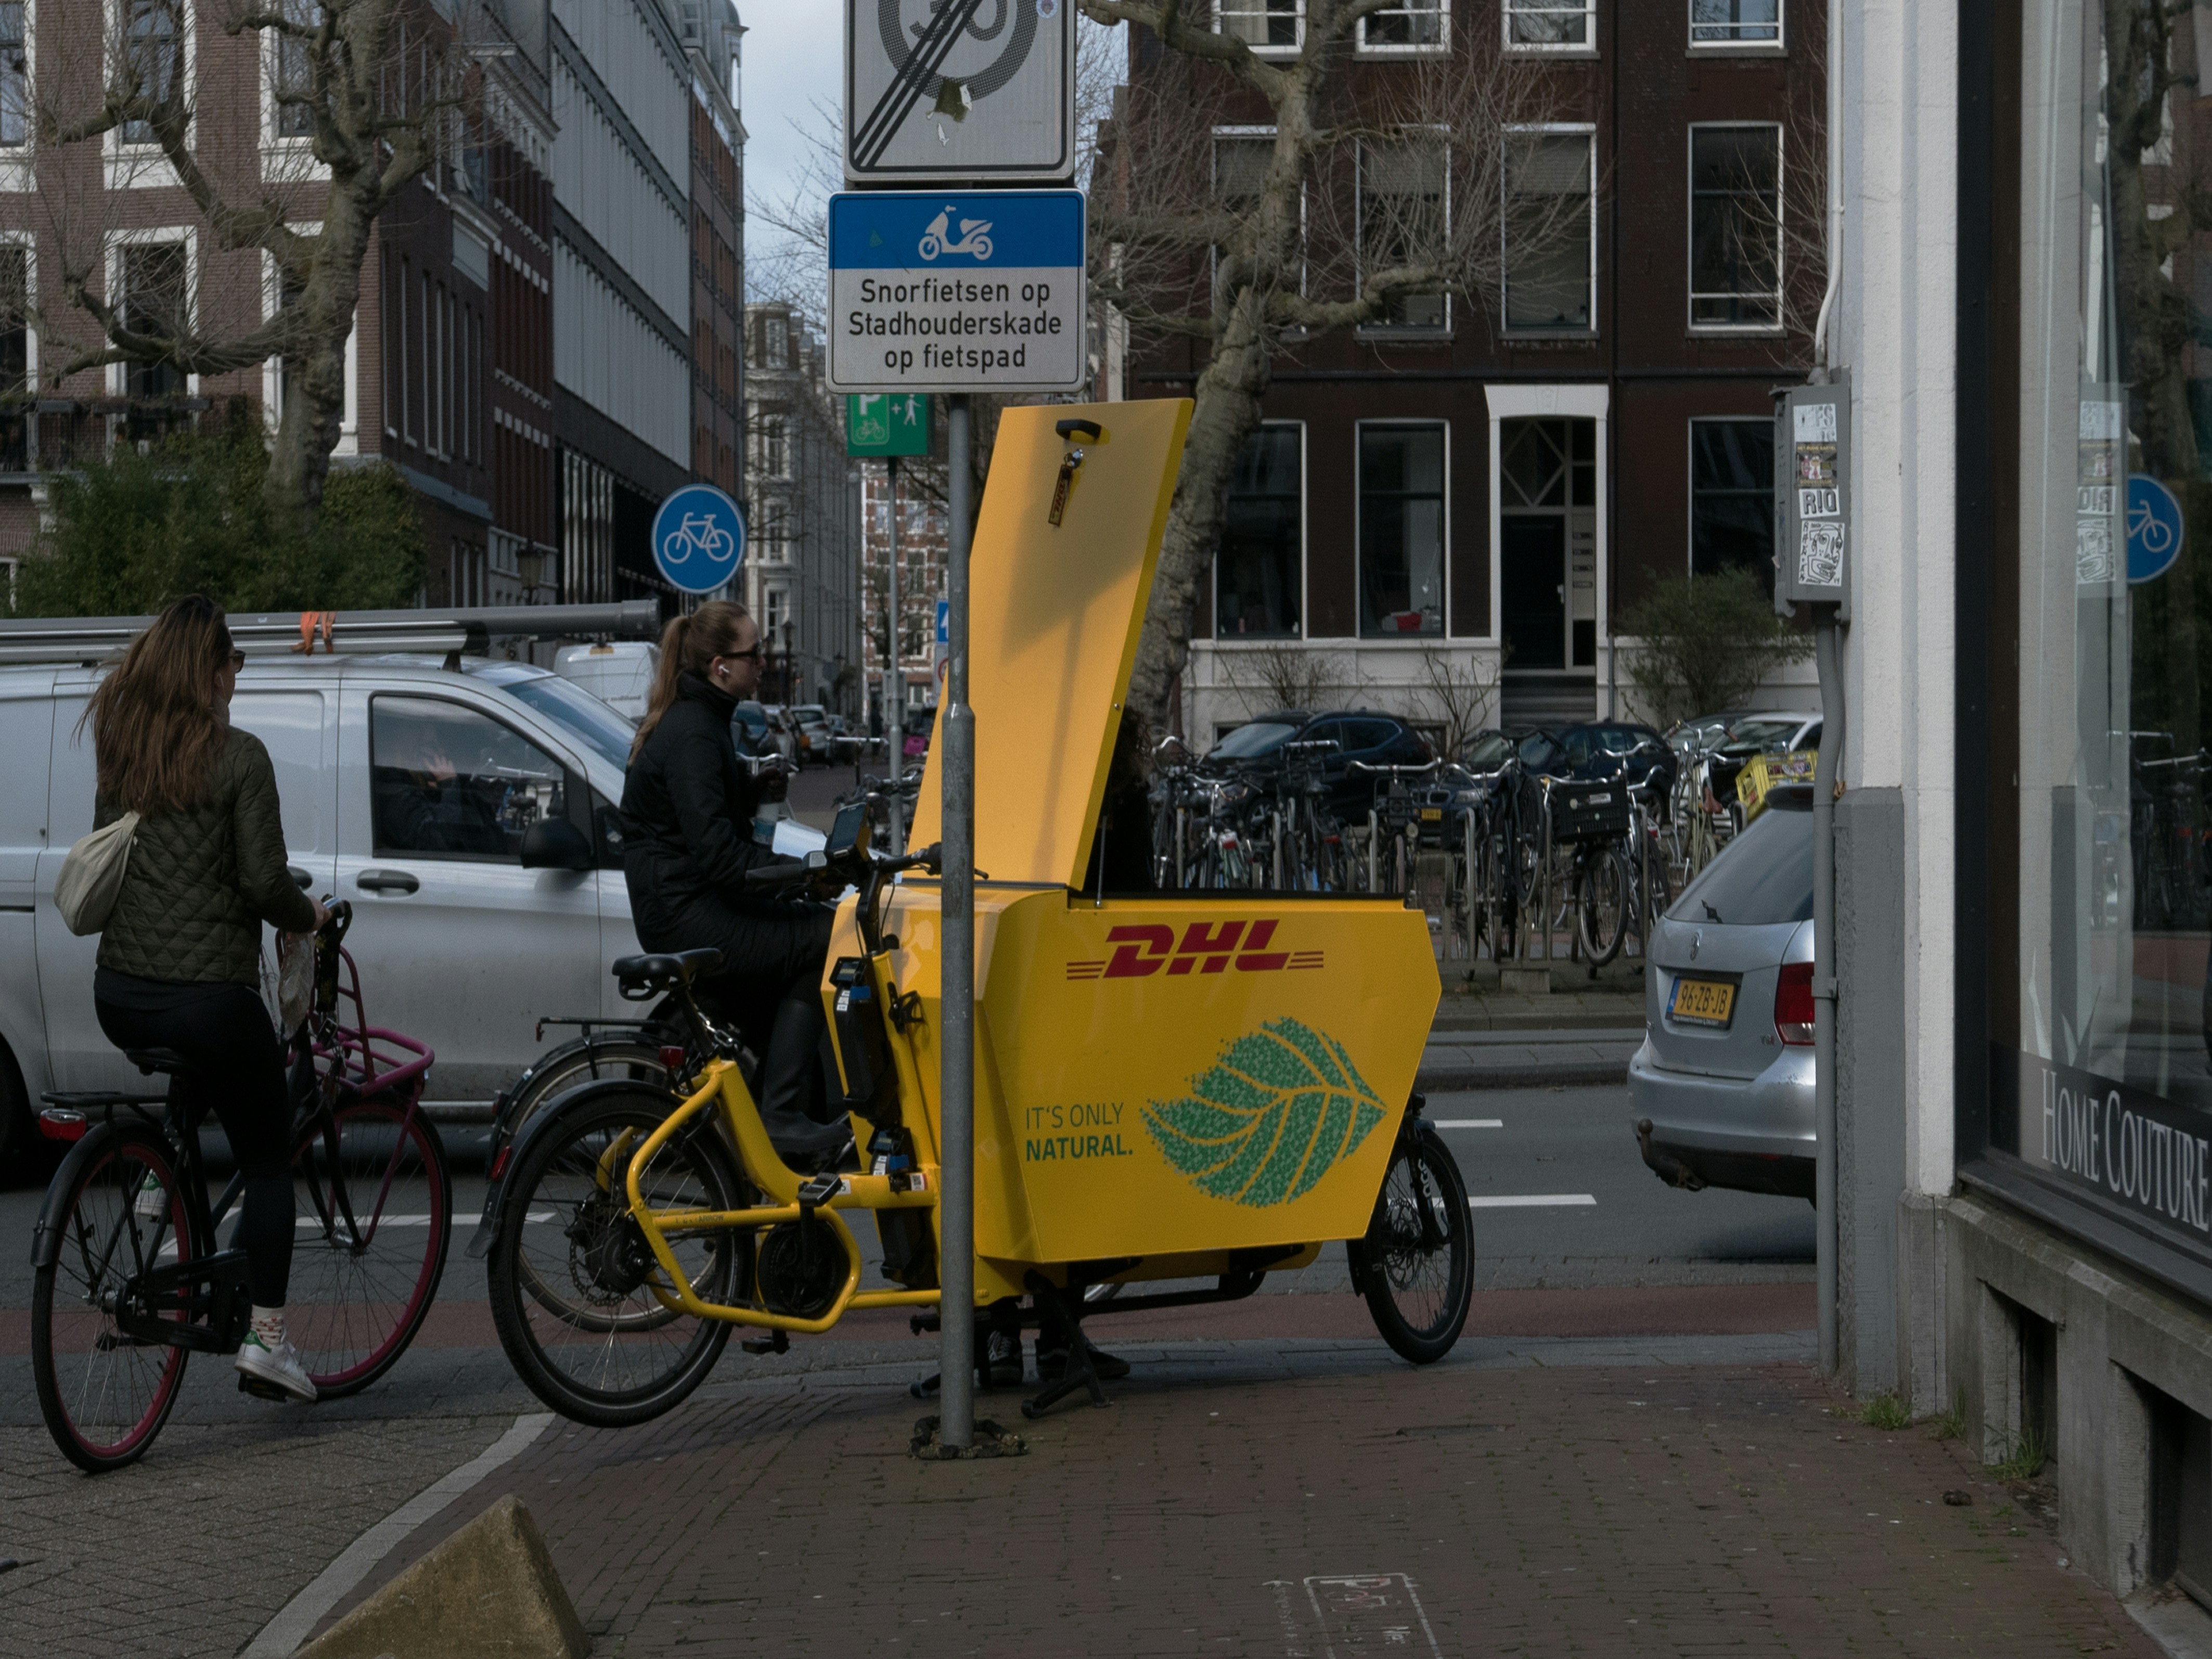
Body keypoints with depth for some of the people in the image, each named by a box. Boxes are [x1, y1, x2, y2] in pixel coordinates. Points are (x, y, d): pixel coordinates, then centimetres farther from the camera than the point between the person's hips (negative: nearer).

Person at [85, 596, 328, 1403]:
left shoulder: (119, 750, 6)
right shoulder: (237, 756, -11)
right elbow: (264, 881, -15)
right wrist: (309, 915, 5)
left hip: (120, 994, 6)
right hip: (208, 993, -6)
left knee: (201, 1061, 38)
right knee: (268, 1162, 8)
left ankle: (163, 1171, 20)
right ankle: (265, 1331, 2)